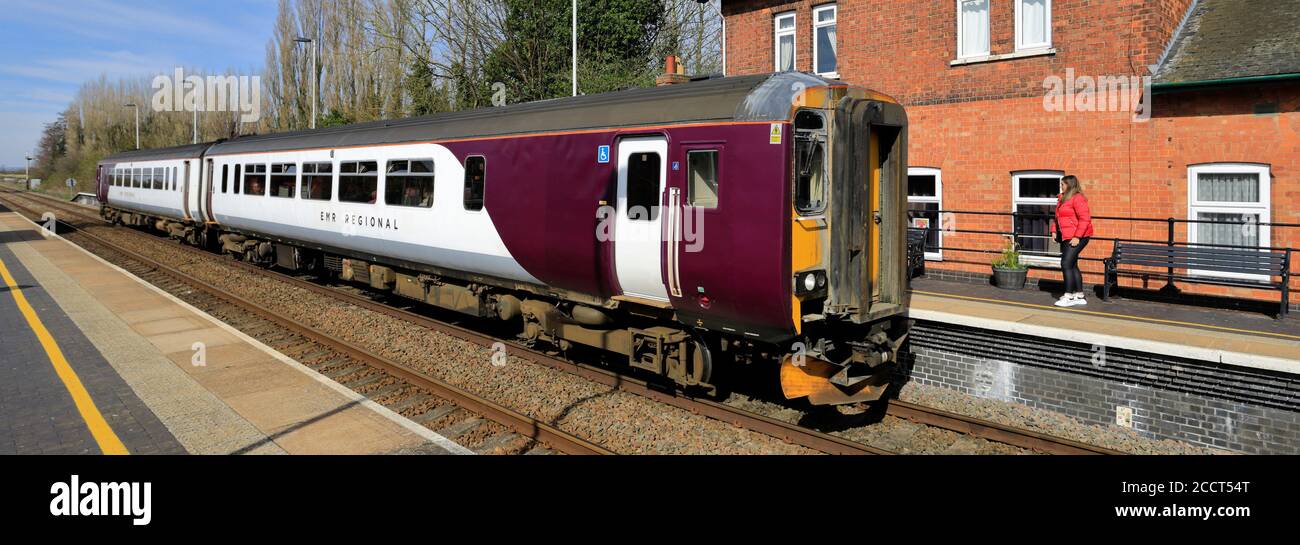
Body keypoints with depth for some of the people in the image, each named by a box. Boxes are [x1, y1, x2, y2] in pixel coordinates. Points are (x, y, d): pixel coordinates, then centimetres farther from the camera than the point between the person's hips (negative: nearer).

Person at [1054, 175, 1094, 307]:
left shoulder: (1077, 198, -14)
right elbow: (1058, 217, 24)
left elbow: (1085, 218, -20)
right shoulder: (1062, 198, 15)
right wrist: (1055, 231, 13)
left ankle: (1068, 297, -8)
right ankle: (1079, 296, 19)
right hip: (1066, 237, 10)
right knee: (1072, 265, 12)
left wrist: (1077, 236, -22)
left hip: (1077, 237, -10)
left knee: (1066, 264, -12)